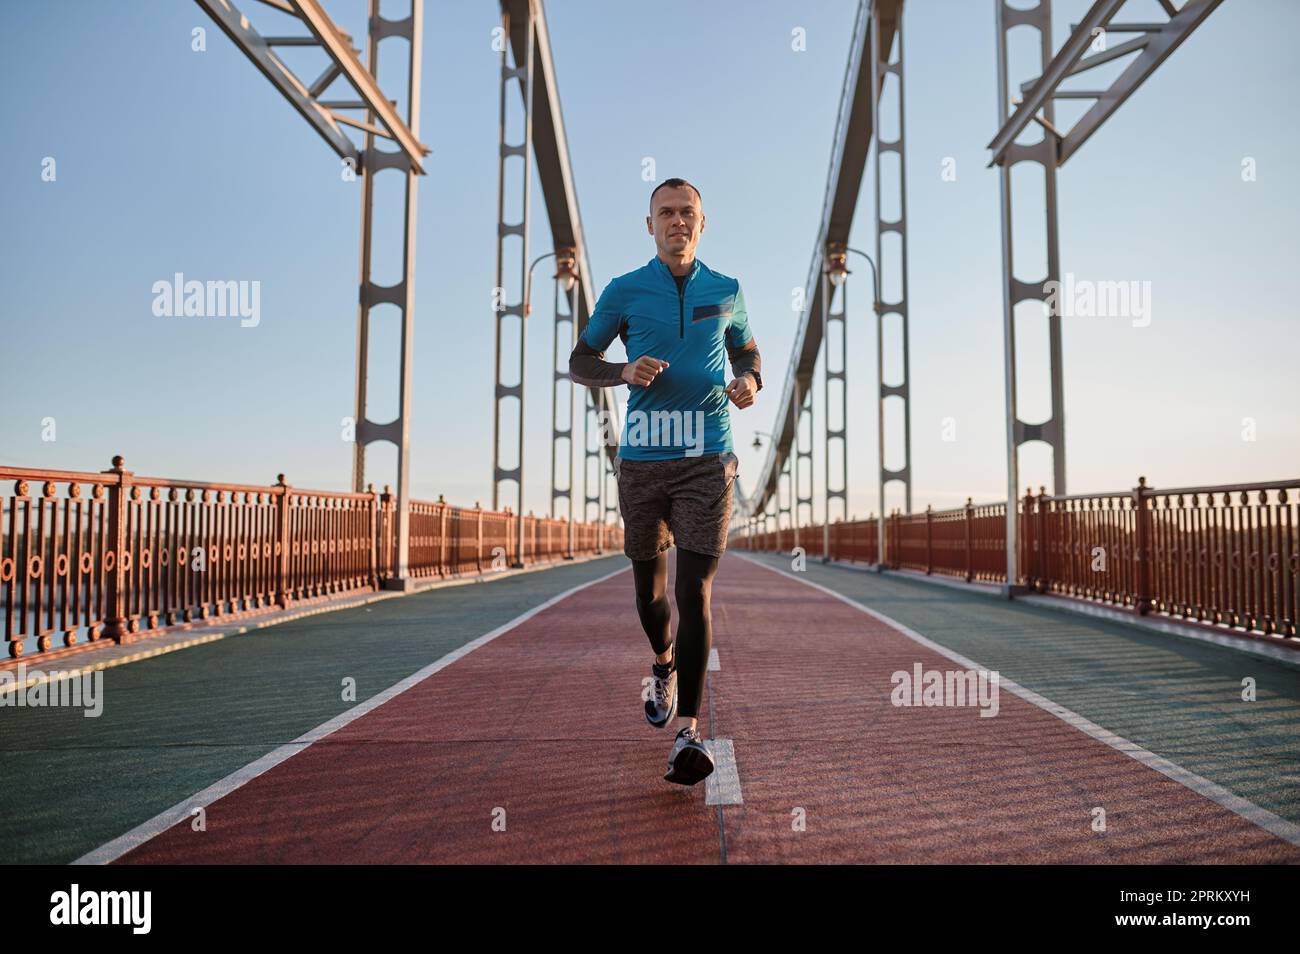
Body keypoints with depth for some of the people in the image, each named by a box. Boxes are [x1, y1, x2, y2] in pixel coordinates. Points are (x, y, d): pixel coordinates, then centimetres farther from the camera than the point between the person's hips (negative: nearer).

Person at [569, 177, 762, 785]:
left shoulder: (726, 292, 10)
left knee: (694, 590, -11)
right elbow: (578, 363, 10)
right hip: (641, 459, 1)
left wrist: (748, 382, 0)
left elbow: (746, 350, 24)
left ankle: (688, 732, -10)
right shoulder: (624, 291, 6)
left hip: (707, 460, -1)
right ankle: (664, 666, 44)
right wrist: (624, 372, -11)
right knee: (649, 583, 13)